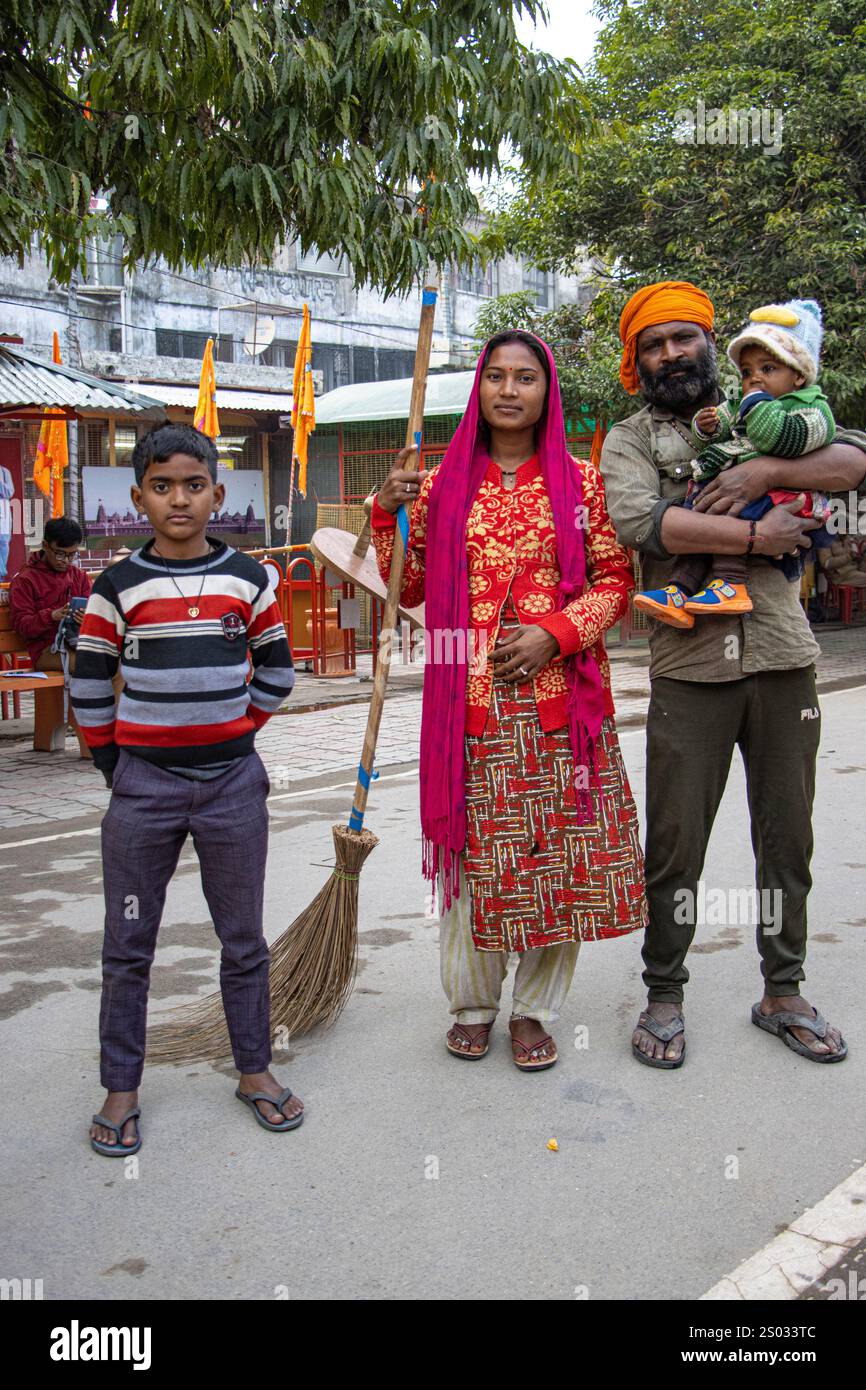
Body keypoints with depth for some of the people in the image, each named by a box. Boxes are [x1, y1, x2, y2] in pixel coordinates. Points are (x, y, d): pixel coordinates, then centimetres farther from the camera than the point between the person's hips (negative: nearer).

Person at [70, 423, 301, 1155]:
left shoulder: (248, 579, 1)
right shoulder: (119, 586, -3)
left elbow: (277, 671, 10)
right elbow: (89, 687, 2)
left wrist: (235, 732, 7)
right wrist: (113, 761, 3)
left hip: (232, 779, 1)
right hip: (143, 782, -1)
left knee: (244, 939, 11)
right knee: (129, 945, 8)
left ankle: (255, 1070, 27)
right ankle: (121, 1089, 21)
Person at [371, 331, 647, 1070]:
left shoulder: (581, 480, 5)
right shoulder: (442, 483, 9)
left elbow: (615, 580, 4)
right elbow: (408, 590, 11)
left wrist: (555, 632, -11)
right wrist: (388, 515, -2)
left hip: (560, 697, 0)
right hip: (470, 699, 1)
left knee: (557, 846, 3)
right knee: (475, 847, 5)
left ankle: (535, 1008, 20)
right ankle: (473, 1002, 24)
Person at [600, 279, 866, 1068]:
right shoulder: (630, 440, 7)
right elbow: (640, 521, -14)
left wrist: (764, 472, -12)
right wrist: (753, 536, -13)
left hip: (783, 659, 3)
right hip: (689, 668, -3)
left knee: (787, 837, 11)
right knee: (674, 845, 2)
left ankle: (783, 992, 26)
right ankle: (664, 996, 19)